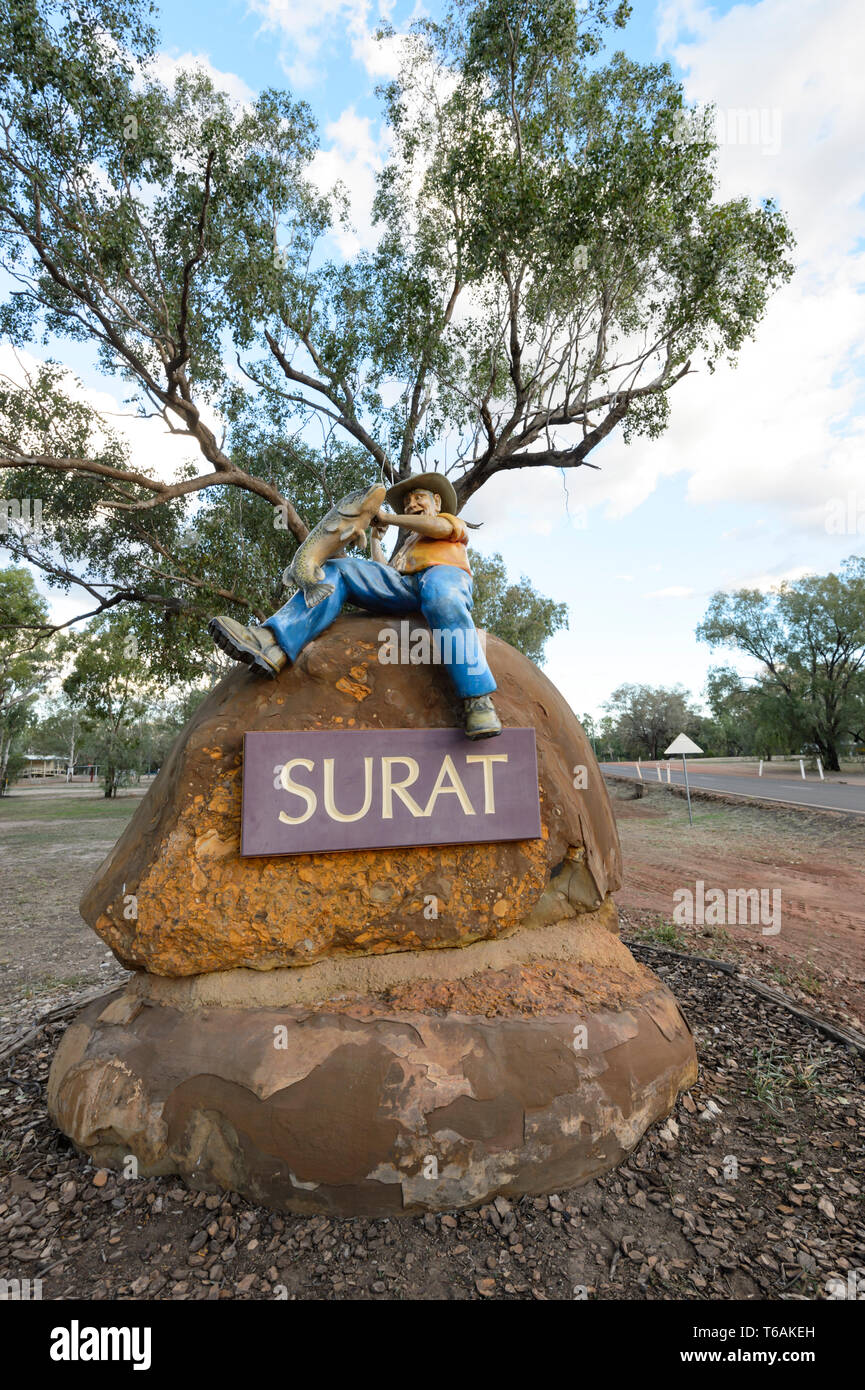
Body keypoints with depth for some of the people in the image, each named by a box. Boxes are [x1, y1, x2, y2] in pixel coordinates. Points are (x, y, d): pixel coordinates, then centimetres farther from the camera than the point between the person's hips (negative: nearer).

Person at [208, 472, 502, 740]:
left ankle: (477, 700, -53)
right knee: (336, 570, -15)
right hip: (404, 589, 5)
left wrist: (387, 517, 14)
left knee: (438, 590, -42)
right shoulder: (407, 546, 47)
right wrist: (375, 539, 35)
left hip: (444, 575, -4)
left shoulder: (452, 521, 33)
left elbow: (437, 527, 5)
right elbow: (384, 575, 28)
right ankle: (273, 644, -39)